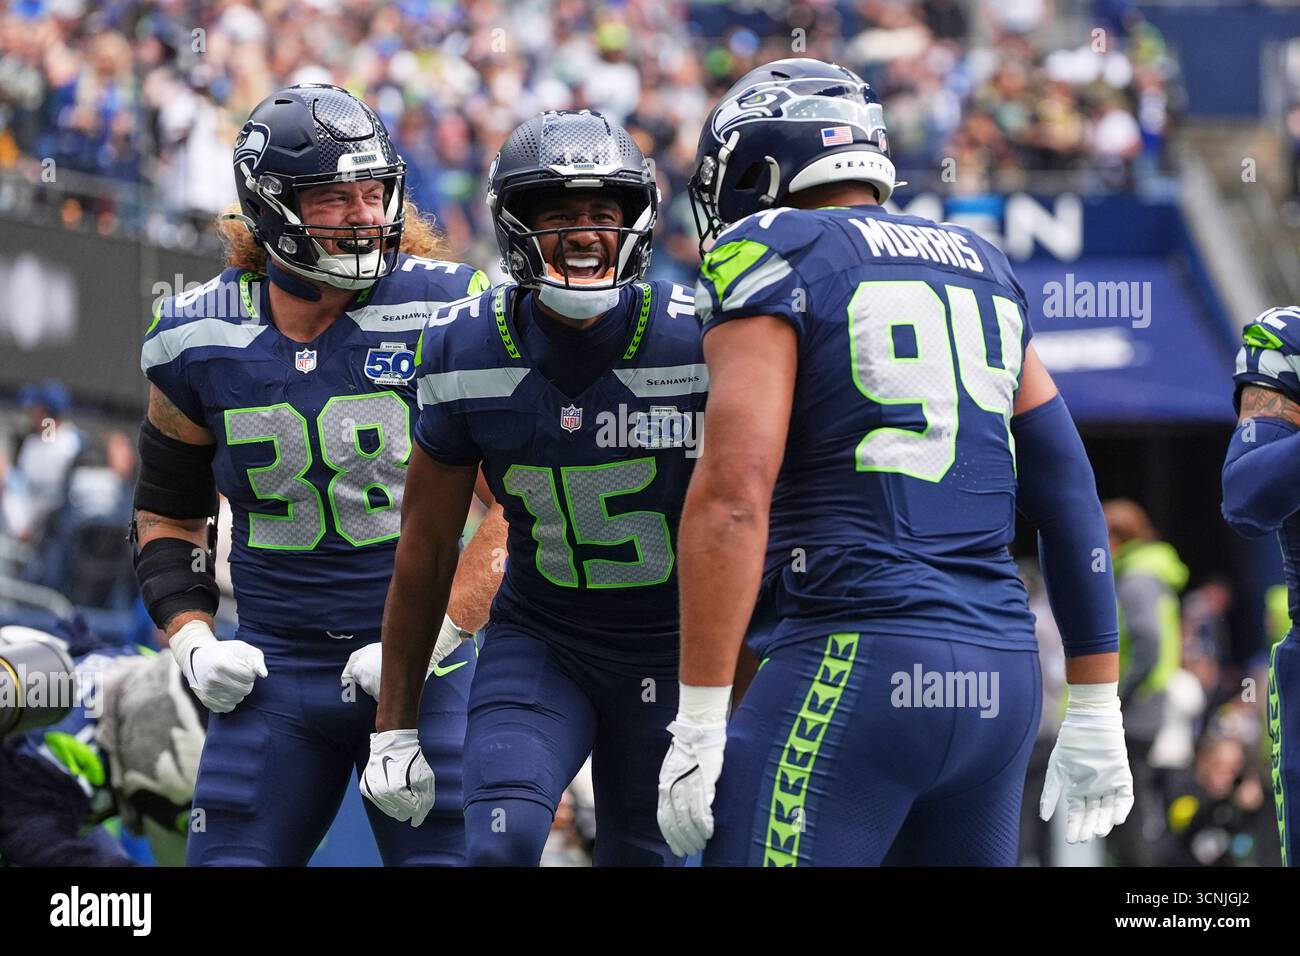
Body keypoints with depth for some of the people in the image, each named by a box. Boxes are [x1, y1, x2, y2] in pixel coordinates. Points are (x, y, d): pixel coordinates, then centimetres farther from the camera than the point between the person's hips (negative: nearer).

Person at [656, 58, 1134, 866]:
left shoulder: (772, 258, -2)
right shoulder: (983, 270, 19)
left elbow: (735, 497, -13)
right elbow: (1070, 497, 18)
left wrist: (699, 724, -13)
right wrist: (1095, 712, 21)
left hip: (859, 664, -7)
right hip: (1002, 680, 7)